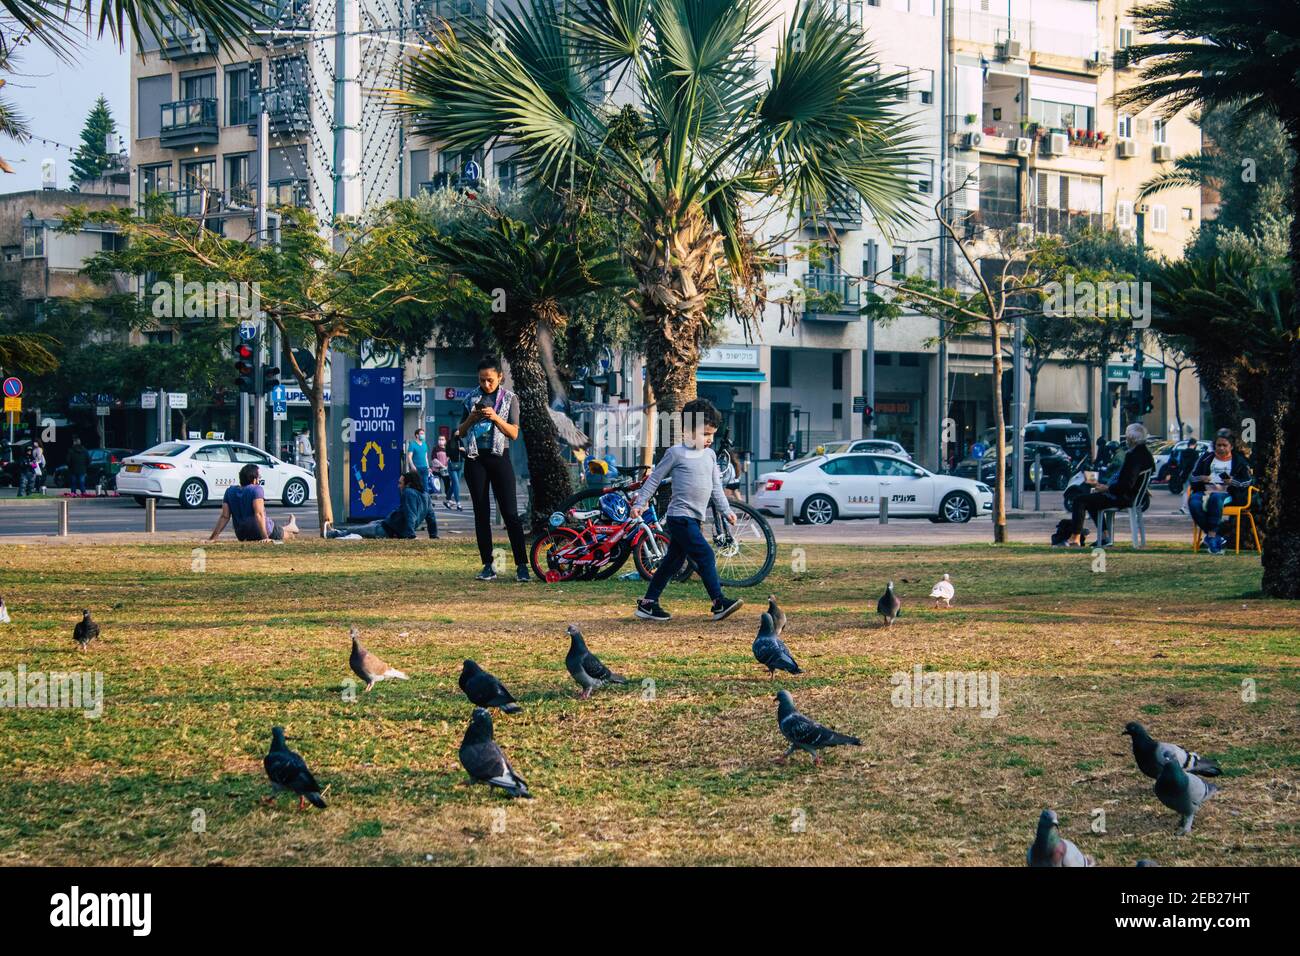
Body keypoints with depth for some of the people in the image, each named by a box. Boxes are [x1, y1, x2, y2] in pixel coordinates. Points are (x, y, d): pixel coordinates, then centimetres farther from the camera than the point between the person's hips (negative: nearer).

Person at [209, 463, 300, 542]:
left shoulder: (230, 491, -5)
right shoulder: (257, 489, -22)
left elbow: (224, 517, -10)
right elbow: (259, 514, -30)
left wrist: (213, 537, -10)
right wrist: (265, 537, -34)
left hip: (242, 536, 5)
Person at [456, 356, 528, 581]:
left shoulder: (509, 398, 4)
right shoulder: (471, 398, 10)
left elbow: (514, 433, -2)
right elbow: (460, 432, 12)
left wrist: (496, 418, -17)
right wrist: (471, 419, -8)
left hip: (499, 457, -3)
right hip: (475, 459, 3)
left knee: (510, 512, -8)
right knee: (481, 513, 2)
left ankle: (521, 565, -8)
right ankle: (488, 566, 5)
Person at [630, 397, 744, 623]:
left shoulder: (710, 455, 14)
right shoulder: (676, 453, -6)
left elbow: (716, 487, 19)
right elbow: (654, 479, -1)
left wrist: (726, 511, 12)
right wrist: (639, 503, -3)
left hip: (693, 519, 8)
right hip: (680, 517, -8)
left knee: (673, 562, 11)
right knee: (705, 556, -15)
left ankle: (648, 604, 17)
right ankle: (719, 603, -15)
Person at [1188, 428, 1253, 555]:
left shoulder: (1239, 461, 17)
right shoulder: (1206, 458, 23)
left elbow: (1248, 481, 9)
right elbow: (1193, 476, 18)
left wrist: (1233, 482, -10)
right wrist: (1201, 478, -5)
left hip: (1227, 494, -3)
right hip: (1205, 491, 3)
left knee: (1215, 498, -41)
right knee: (1193, 501, -34)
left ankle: (1211, 536, -39)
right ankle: (1216, 537, -32)